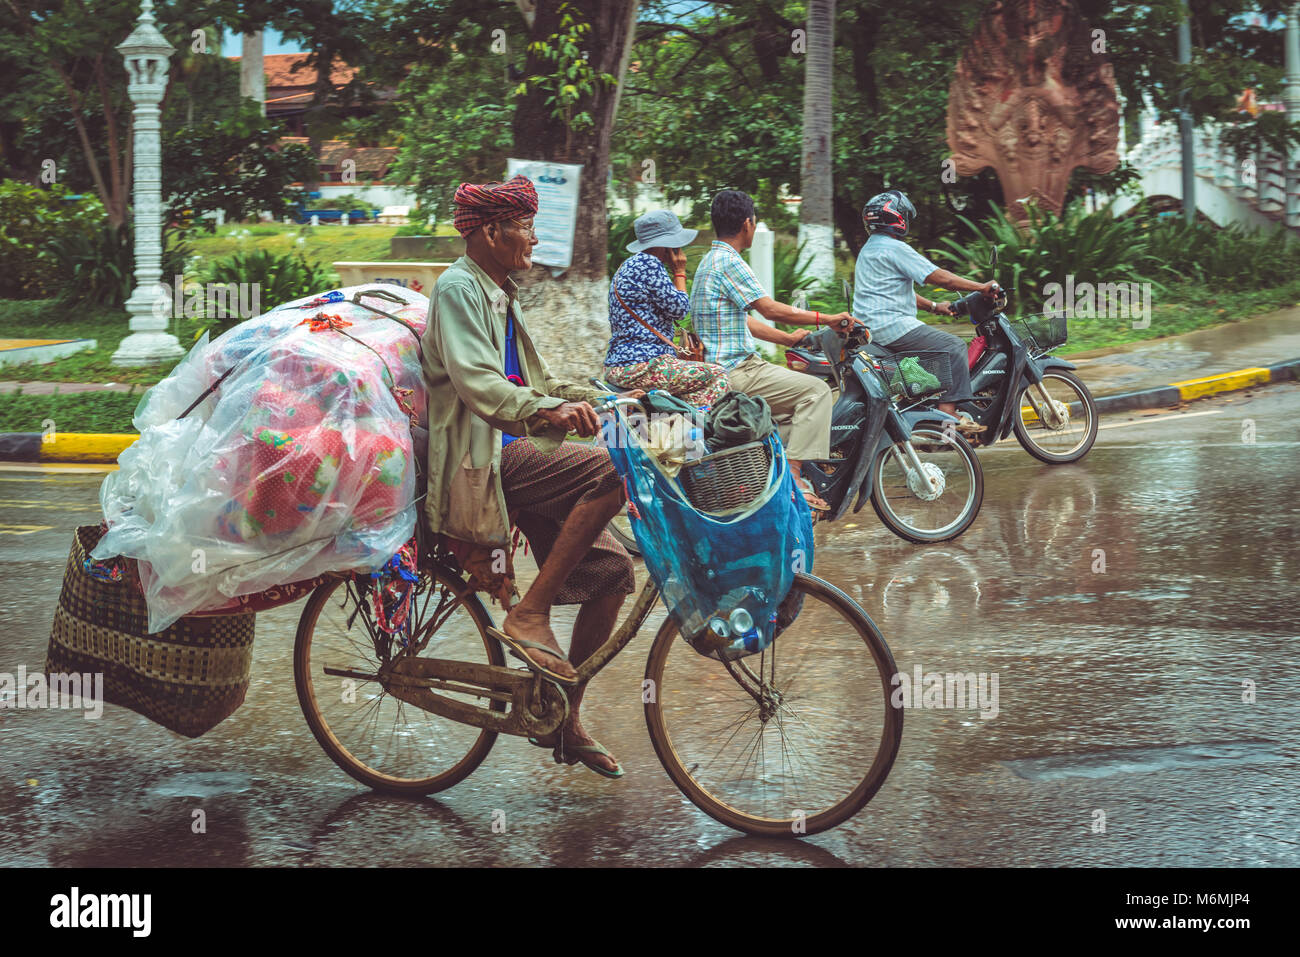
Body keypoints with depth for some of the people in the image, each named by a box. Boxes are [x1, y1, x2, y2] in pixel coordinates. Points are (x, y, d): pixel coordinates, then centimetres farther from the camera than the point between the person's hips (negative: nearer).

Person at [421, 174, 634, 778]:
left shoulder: (499, 294, 22)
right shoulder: (459, 288, -7)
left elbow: (534, 382, 26)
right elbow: (475, 383, -22)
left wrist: (604, 399, 12)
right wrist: (546, 411, -35)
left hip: (515, 452, 9)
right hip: (479, 461, -9)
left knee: (610, 570, -1)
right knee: (610, 472, -28)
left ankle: (563, 719, 8)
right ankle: (529, 615, -22)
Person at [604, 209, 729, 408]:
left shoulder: (628, 266, 21)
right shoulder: (648, 264, -11)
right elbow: (678, 309, -10)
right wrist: (680, 272, 4)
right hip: (642, 367, -10)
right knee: (717, 376, -4)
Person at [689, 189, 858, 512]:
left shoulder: (710, 261, 19)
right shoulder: (729, 262, -15)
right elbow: (771, 309, -21)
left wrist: (788, 339, 23)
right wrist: (827, 319, -14)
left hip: (720, 369, 11)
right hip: (735, 372, -11)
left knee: (793, 404, 23)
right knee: (816, 390, -14)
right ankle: (793, 476, -20)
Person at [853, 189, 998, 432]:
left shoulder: (869, 249, 21)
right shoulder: (894, 248, -12)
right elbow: (939, 277, -14)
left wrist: (933, 307, 27)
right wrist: (982, 287, -6)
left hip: (870, 328, 11)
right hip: (890, 324, -11)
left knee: (941, 342, 24)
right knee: (954, 346, -9)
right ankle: (948, 411, -16)